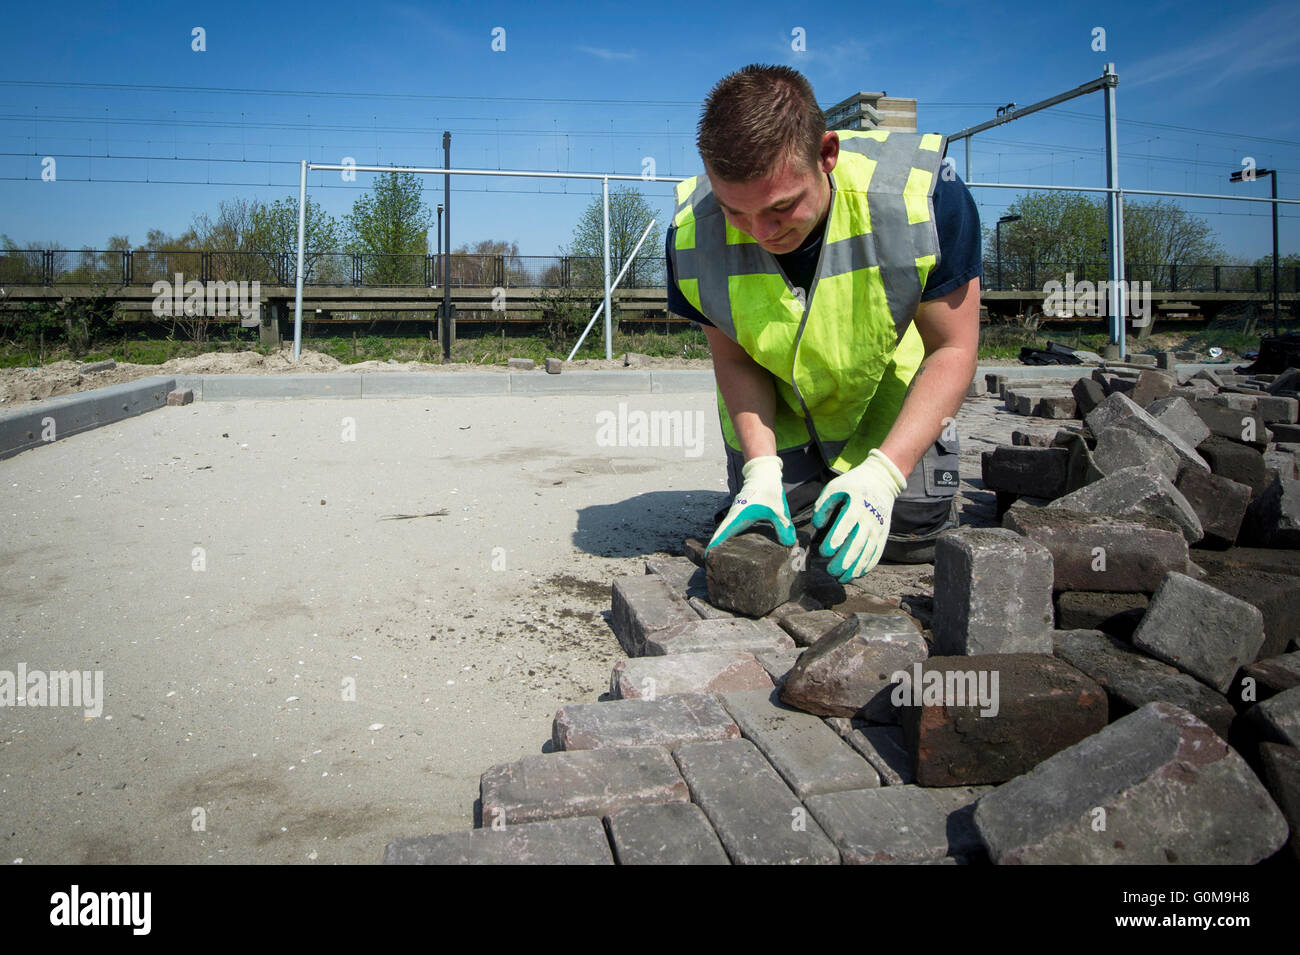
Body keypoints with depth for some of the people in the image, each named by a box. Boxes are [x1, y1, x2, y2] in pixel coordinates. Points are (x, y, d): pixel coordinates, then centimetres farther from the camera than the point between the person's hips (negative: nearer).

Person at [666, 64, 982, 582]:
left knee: (915, 538, -7)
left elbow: (953, 350, -24)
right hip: (778, 416, 1)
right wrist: (761, 470, -25)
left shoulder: (922, 192, -33)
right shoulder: (692, 236, -26)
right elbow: (735, 359, -10)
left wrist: (882, 474, -35)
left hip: (891, 402, -1)